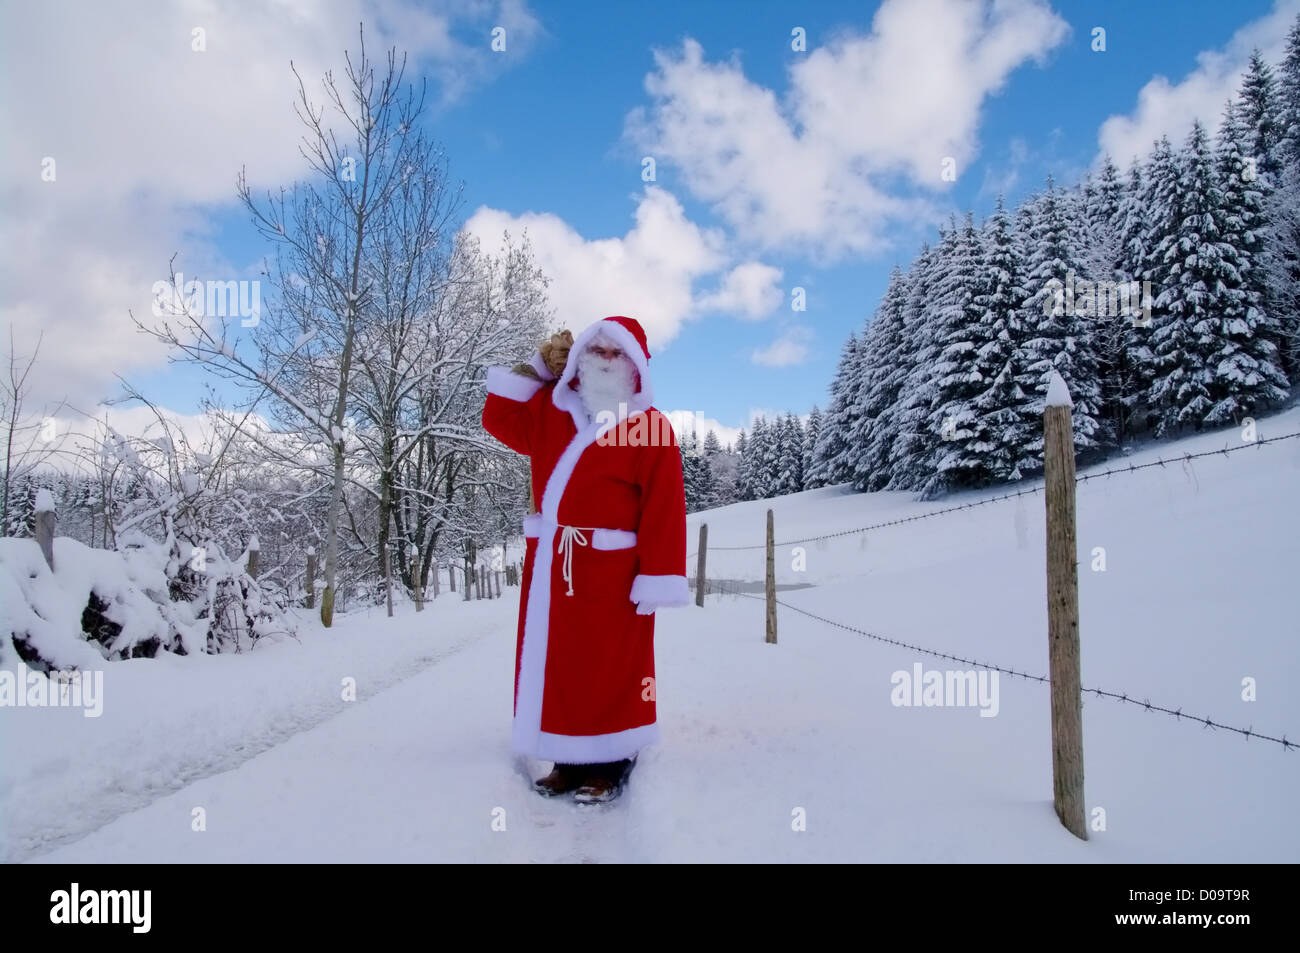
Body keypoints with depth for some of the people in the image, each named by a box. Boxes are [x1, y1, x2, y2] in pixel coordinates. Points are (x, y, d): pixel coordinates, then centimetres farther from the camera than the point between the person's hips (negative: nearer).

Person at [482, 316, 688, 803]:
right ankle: (571, 760, 25)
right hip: (549, 565, 6)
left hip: (610, 570, -6)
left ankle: (610, 763, 16)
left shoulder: (650, 429, -8)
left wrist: (658, 578, -17)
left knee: (609, 669, 2)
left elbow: (664, 509, -12)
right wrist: (535, 366, 11)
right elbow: (499, 419, 18)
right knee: (556, 666, 12)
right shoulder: (551, 410, 10)